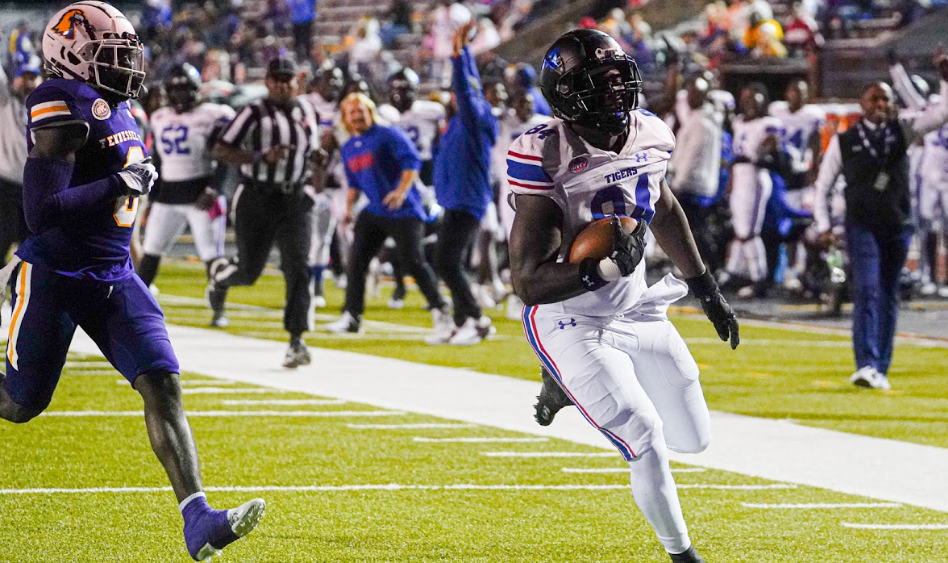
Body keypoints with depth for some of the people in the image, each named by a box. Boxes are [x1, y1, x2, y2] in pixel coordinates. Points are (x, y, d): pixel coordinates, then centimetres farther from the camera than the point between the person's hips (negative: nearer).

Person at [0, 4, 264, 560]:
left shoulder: (116, 108, 9)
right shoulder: (65, 110, -19)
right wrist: (121, 185, -25)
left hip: (113, 278, 7)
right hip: (54, 278, -7)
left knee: (163, 385, -10)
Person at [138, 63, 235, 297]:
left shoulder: (213, 117, -7)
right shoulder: (161, 119, 12)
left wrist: (213, 191, -20)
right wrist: (152, 199, 18)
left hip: (200, 195, -5)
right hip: (167, 196, 5)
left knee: (211, 256, -5)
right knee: (150, 252, 3)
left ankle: (220, 313, 2)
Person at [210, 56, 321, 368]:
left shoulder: (308, 112, 8)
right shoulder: (255, 113, -9)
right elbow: (220, 151, -13)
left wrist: (313, 165, 5)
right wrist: (262, 157, -23)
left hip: (295, 201, 3)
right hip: (257, 199, -3)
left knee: (297, 268, -11)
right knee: (249, 270, 6)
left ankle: (296, 340, -12)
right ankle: (219, 274, 44)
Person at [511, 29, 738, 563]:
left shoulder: (647, 135, -7)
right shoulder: (547, 158, -26)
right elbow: (529, 282, -27)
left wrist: (705, 287, 21)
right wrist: (604, 268, -39)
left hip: (633, 310, 6)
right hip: (571, 323, -6)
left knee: (693, 439, 14)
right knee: (646, 440, -17)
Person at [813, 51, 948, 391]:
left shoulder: (901, 130, 7)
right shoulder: (844, 141, 2)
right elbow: (822, 186, 8)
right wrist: (823, 225, 0)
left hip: (898, 226, 3)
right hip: (862, 225, -3)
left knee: (889, 296, 7)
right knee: (867, 291, -16)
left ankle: (880, 371, 15)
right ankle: (866, 366, -25)